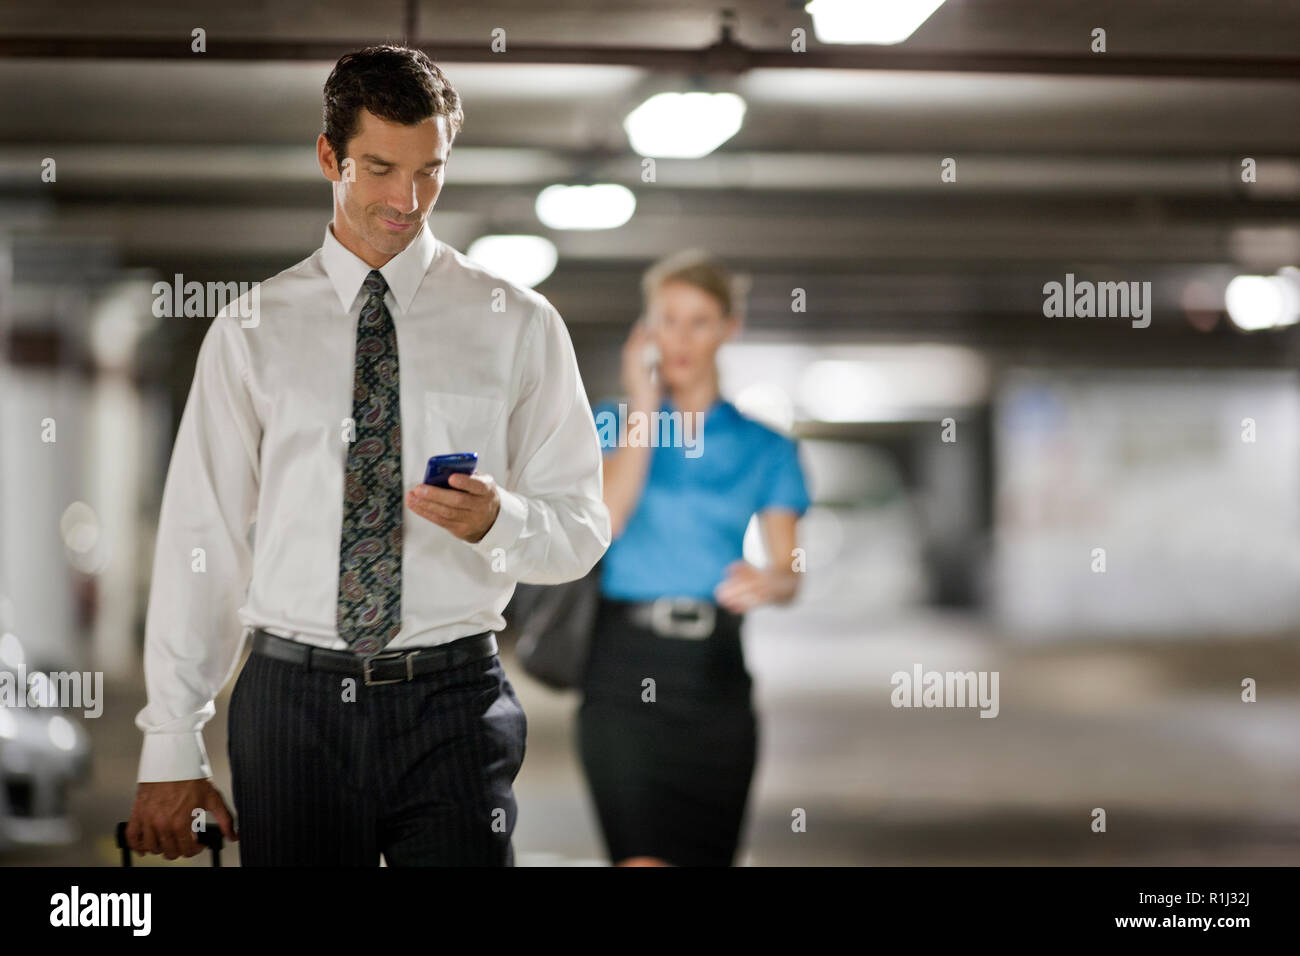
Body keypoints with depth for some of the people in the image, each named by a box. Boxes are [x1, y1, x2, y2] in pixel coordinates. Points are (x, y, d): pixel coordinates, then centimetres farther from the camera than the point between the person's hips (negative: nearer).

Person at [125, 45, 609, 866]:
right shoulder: (253, 329, 6)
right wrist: (171, 749, 0)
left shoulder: (517, 324, 5)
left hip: (454, 704, 0)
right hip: (294, 702, 1)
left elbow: (583, 533, 6)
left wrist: (500, 519, -18)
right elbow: (201, 536, 4)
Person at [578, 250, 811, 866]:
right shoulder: (610, 423, 8)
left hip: (715, 669, 2)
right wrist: (643, 406, -6)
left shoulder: (765, 449, 10)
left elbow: (788, 571, 0)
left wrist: (769, 582, -24)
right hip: (626, 661, -2)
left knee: (705, 857, 6)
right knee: (644, 860, -17)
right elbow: (600, 521, -11)